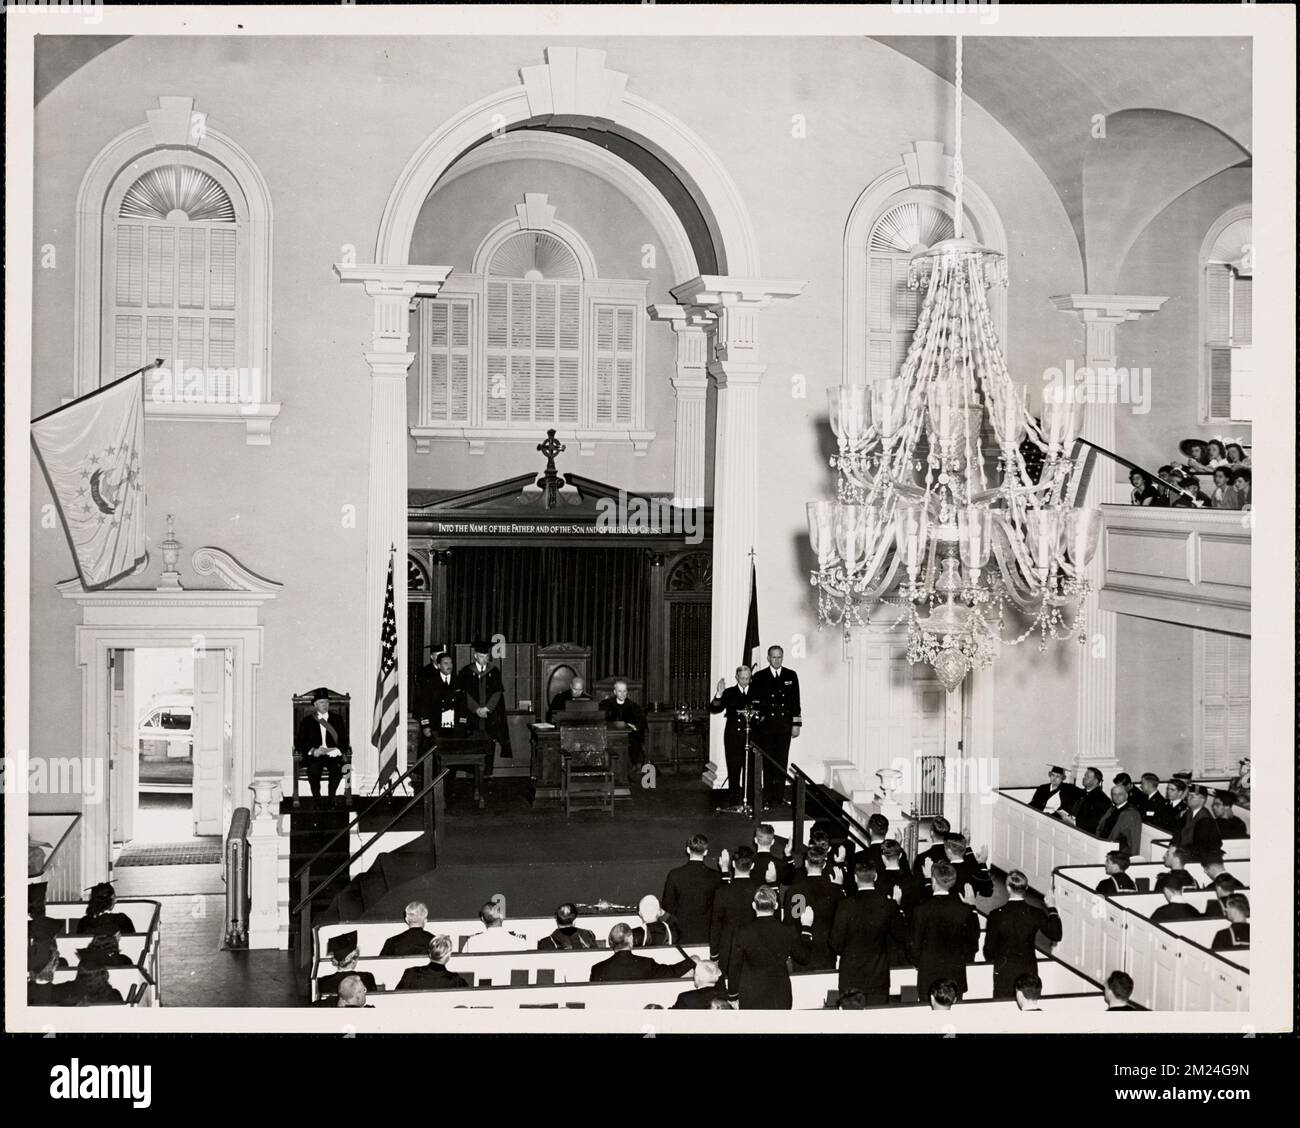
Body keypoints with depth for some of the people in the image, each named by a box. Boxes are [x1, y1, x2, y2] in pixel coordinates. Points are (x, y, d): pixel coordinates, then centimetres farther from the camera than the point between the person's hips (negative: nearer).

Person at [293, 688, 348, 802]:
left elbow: (344, 740, 12)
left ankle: (331, 799, -18)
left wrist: (337, 749, -9)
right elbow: (299, 742, 6)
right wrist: (313, 751, -12)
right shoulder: (307, 721, 14)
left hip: (333, 755, 1)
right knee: (313, 769, -34)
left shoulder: (337, 719, 18)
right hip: (314, 757, -1)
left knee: (337, 770, -32)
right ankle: (316, 800, -21)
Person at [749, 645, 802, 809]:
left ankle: (778, 797, 5)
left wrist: (796, 724, 5)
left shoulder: (791, 676, 9)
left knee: (781, 762, 0)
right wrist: (757, 720, -5)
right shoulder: (759, 677, 5)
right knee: (767, 762, -2)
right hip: (766, 725, -1)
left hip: (784, 725, 1)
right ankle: (768, 797, 1)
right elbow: (754, 702, 4)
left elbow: (795, 701, 9)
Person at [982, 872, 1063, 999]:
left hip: (1004, 970, -2)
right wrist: (1052, 909, 10)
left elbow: (989, 947, -8)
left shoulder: (996, 915, -15)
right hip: (1029, 969, 2)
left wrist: (991, 958, 14)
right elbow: (1056, 935, 2)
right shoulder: (1036, 914, -10)